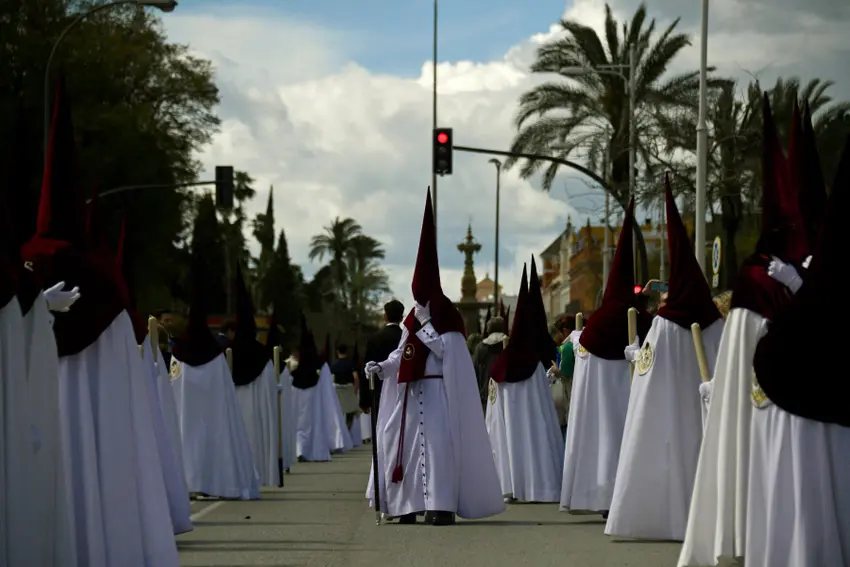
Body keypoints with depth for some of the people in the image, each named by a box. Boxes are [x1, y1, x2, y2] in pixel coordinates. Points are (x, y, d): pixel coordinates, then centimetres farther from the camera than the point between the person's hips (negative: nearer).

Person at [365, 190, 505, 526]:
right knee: (407, 442, 5)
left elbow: (444, 350, -17)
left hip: (438, 394, -7)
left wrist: (425, 323, -14)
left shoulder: (446, 320, -6)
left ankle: (442, 505, -16)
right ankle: (408, 503, 9)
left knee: (438, 443, -13)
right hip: (412, 393, 7)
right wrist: (381, 367, -1)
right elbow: (401, 354, 15)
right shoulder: (412, 321, 14)